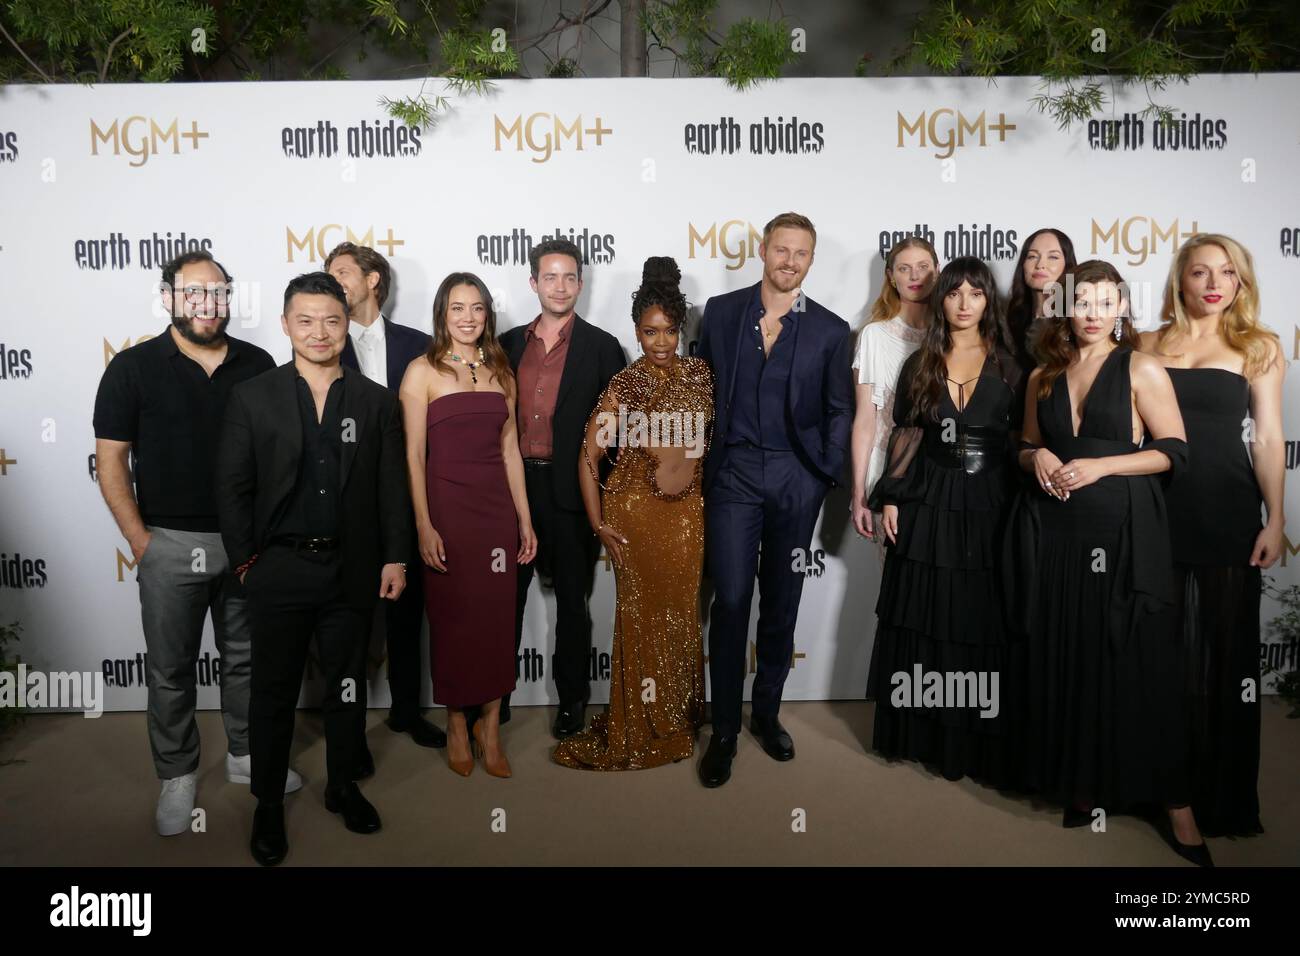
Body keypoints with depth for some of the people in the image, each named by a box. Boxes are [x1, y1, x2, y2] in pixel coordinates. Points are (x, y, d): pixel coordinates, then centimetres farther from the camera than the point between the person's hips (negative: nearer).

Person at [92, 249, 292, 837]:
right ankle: (177, 777, 24)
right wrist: (140, 541, -8)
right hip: (172, 543, -2)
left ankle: (245, 755, 32)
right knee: (171, 668, 9)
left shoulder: (257, 365, 3)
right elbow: (110, 458, -3)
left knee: (245, 656, 15)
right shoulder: (133, 368, -4)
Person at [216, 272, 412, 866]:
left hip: (351, 570, 2)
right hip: (279, 568, -1)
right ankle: (268, 804, 26)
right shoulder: (252, 398, -1)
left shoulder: (376, 401, 3)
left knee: (345, 686, 14)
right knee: (274, 691, 10)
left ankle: (341, 786, 33)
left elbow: (391, 487, 3)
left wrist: (395, 558, 0)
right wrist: (245, 560, -5)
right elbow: (232, 487, -1)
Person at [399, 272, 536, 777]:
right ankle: (457, 726, 21)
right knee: (452, 618, 5)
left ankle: (490, 728, 19)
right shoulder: (423, 371, -3)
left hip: (497, 508, 4)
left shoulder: (500, 373, 10)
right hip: (447, 507, -4)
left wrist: (525, 520, 9)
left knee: (497, 618, 6)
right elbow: (414, 455, -7)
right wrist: (423, 526, -12)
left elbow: (510, 451, 11)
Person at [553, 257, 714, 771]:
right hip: (637, 511, -3)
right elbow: (589, 455, -7)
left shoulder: (700, 373, 2)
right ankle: (641, 730, 20)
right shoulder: (624, 385, -8)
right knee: (644, 616, 5)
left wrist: (688, 468, 0)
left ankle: (680, 717, 29)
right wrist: (598, 523, -9)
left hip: (689, 511, 3)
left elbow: (711, 436, 14)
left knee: (683, 612, 10)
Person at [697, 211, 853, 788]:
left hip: (796, 480, 1)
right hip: (733, 474, -1)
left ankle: (767, 714, 27)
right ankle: (724, 731, 9)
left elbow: (839, 412, 8)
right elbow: (701, 391, 10)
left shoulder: (830, 329, 4)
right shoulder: (720, 312, 5)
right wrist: (697, 463, 5)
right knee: (730, 601, -4)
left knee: (781, 604, 10)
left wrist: (826, 478, 0)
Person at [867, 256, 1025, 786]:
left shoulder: (1008, 366, 2)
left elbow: (1023, 440, 2)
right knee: (923, 617, 7)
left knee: (983, 620, 3)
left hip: (989, 507, -1)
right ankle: (922, 730, 20)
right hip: (927, 504, 1)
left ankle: (981, 739, 15)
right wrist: (889, 497, 0)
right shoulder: (920, 363, 6)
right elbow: (905, 434, 7)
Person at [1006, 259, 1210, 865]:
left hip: (1122, 533, -3)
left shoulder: (1141, 370, 0)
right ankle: (1083, 785, 18)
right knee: (1064, 661, 5)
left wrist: (1100, 465, -14)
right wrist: (1038, 458, -2)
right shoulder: (1043, 376, 12)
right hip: (1053, 533, 4)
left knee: (1136, 663, -3)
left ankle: (1173, 803, 9)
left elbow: (1173, 451, -3)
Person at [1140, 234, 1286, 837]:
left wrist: (1274, 520, -7)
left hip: (1227, 513, -1)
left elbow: (1267, 437, 0)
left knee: (1226, 650, 4)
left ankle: (1224, 794, 17)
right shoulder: (1151, 345, 8)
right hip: (1160, 510, 2)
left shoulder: (1258, 348, 4)